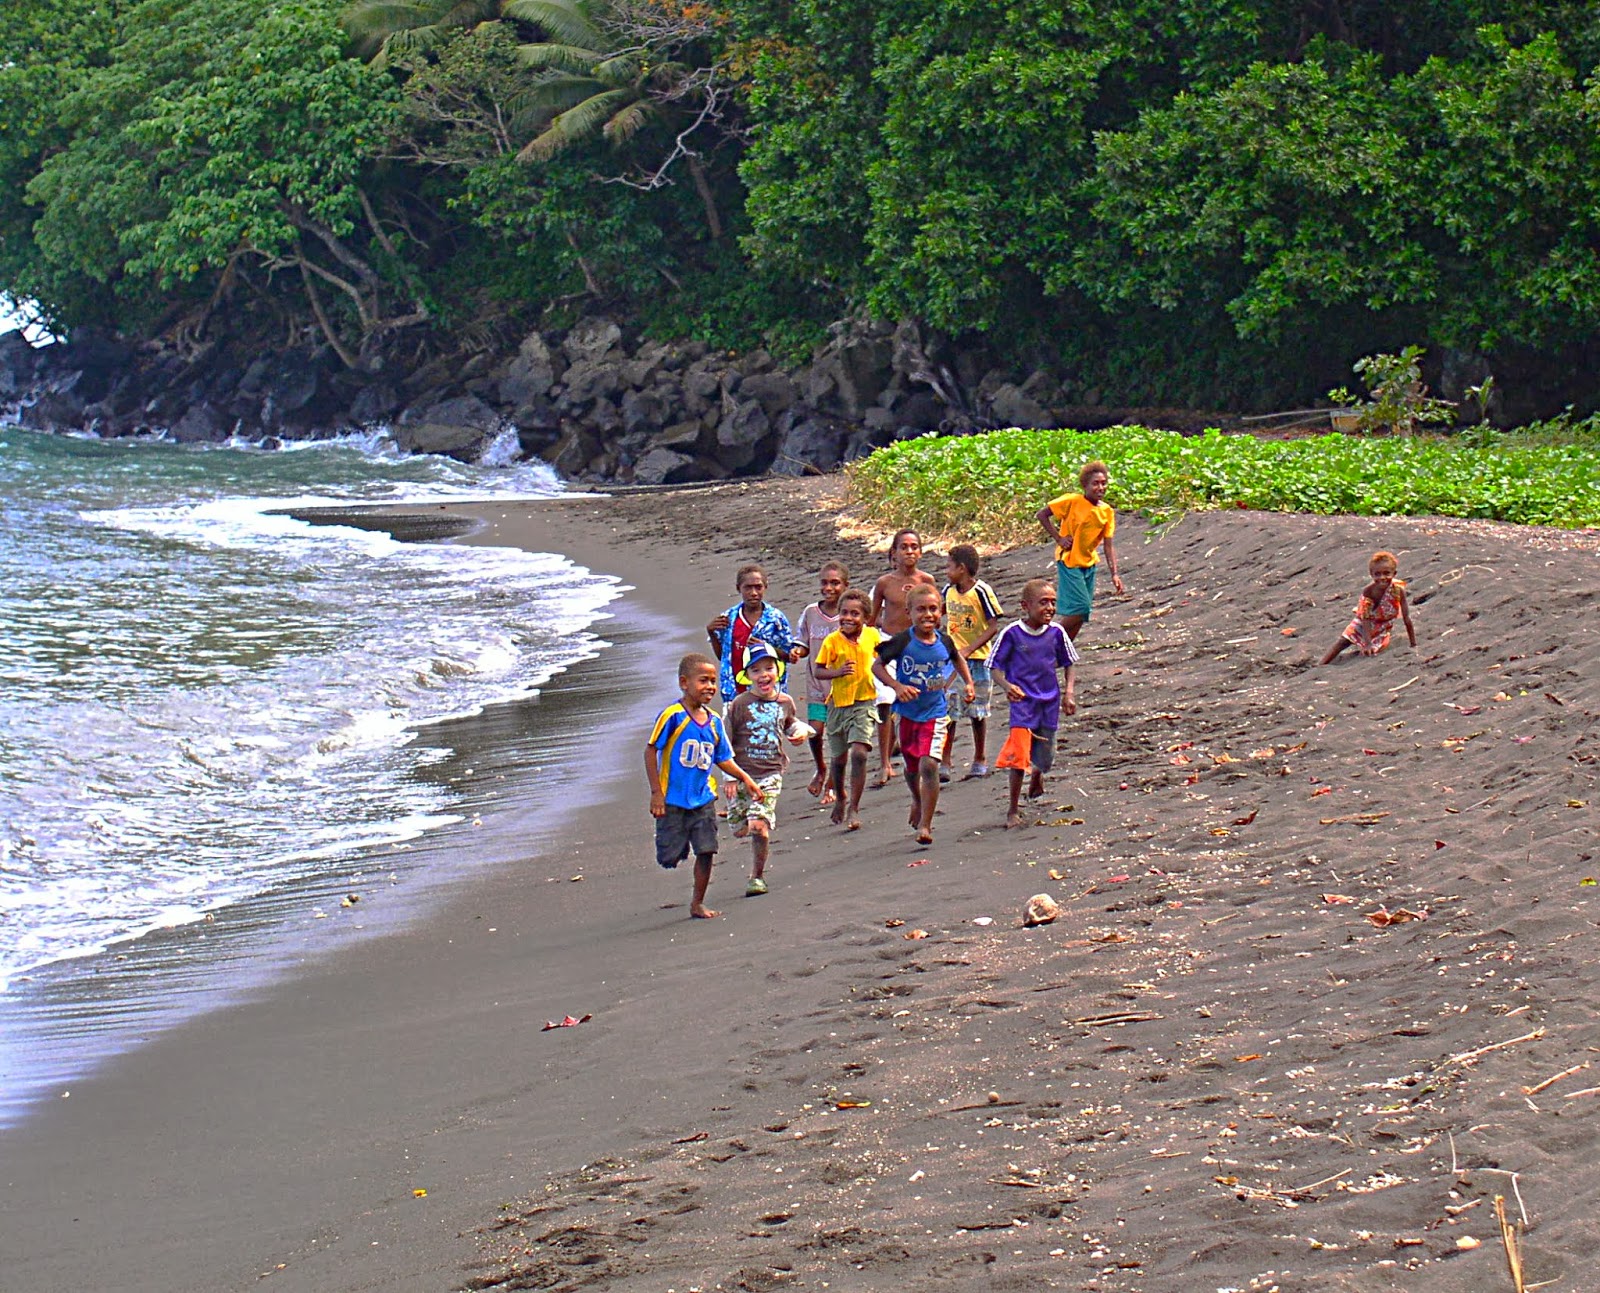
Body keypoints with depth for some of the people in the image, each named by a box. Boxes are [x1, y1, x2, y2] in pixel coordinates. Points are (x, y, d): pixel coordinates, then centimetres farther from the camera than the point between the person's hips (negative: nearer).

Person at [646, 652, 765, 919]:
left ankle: (698, 903, 15)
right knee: (670, 856, -3)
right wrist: (656, 792, -13)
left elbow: (723, 759, 16)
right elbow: (651, 750, -11)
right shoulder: (673, 716, -13)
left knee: (706, 851, 0)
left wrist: (744, 777, 2)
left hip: (704, 798, 5)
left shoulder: (714, 722, 6)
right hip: (672, 799, -5)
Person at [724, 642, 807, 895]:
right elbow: (726, 744, -3)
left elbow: (791, 723, 28)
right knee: (741, 829, 2)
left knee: (760, 826, -11)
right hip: (744, 773, -1)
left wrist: (800, 731, 5)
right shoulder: (740, 704, -7)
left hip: (771, 773, 1)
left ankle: (757, 877, 4)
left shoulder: (785, 702, 4)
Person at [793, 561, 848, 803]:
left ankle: (831, 784, 20)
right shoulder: (810, 613, 1)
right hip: (817, 685, 2)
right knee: (815, 731, -6)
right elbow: (803, 645, 9)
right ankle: (821, 769, 24)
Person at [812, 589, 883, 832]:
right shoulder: (832, 641, -9)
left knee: (859, 753, -18)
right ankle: (840, 797, 41)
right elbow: (819, 671, -6)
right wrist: (838, 672, -22)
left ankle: (854, 807, -9)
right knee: (838, 758, 13)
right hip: (839, 703, 1)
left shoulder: (873, 635, -2)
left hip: (865, 702, 0)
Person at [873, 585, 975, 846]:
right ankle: (918, 800, 51)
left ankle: (925, 824, -11)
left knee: (929, 765, -17)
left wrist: (968, 683, 11)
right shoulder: (903, 642, -12)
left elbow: (957, 658, 21)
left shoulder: (944, 642, -3)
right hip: (908, 712, 1)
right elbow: (877, 666, -4)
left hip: (935, 712, -1)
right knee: (912, 767, 18)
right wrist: (897, 686, -18)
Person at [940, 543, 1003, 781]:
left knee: (977, 711, 7)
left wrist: (968, 649, -21)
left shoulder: (981, 591, -14)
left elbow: (994, 626, -16)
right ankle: (944, 764, 3)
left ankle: (980, 761, 20)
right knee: (946, 711, 0)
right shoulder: (949, 591, 6)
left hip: (976, 659, -5)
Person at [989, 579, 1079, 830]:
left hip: (1049, 701, 4)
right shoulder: (1012, 634, -11)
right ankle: (1014, 811, -1)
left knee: (1045, 757, 10)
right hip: (1022, 701, -4)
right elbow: (995, 665, -5)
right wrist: (1007, 685, -23)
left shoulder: (1056, 633, -1)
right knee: (1018, 756, -13)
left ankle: (1037, 777, 49)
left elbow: (1068, 663, 13)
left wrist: (1068, 692, 1)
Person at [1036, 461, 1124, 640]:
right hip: (1069, 562, -6)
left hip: (1089, 563, 6)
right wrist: (1058, 538, -14)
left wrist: (1114, 574, -8)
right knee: (1080, 608, -15)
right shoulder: (1072, 502, -15)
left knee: (1082, 612, 7)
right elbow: (1042, 514, -8)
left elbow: (1108, 545, 0)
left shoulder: (1107, 511, 0)